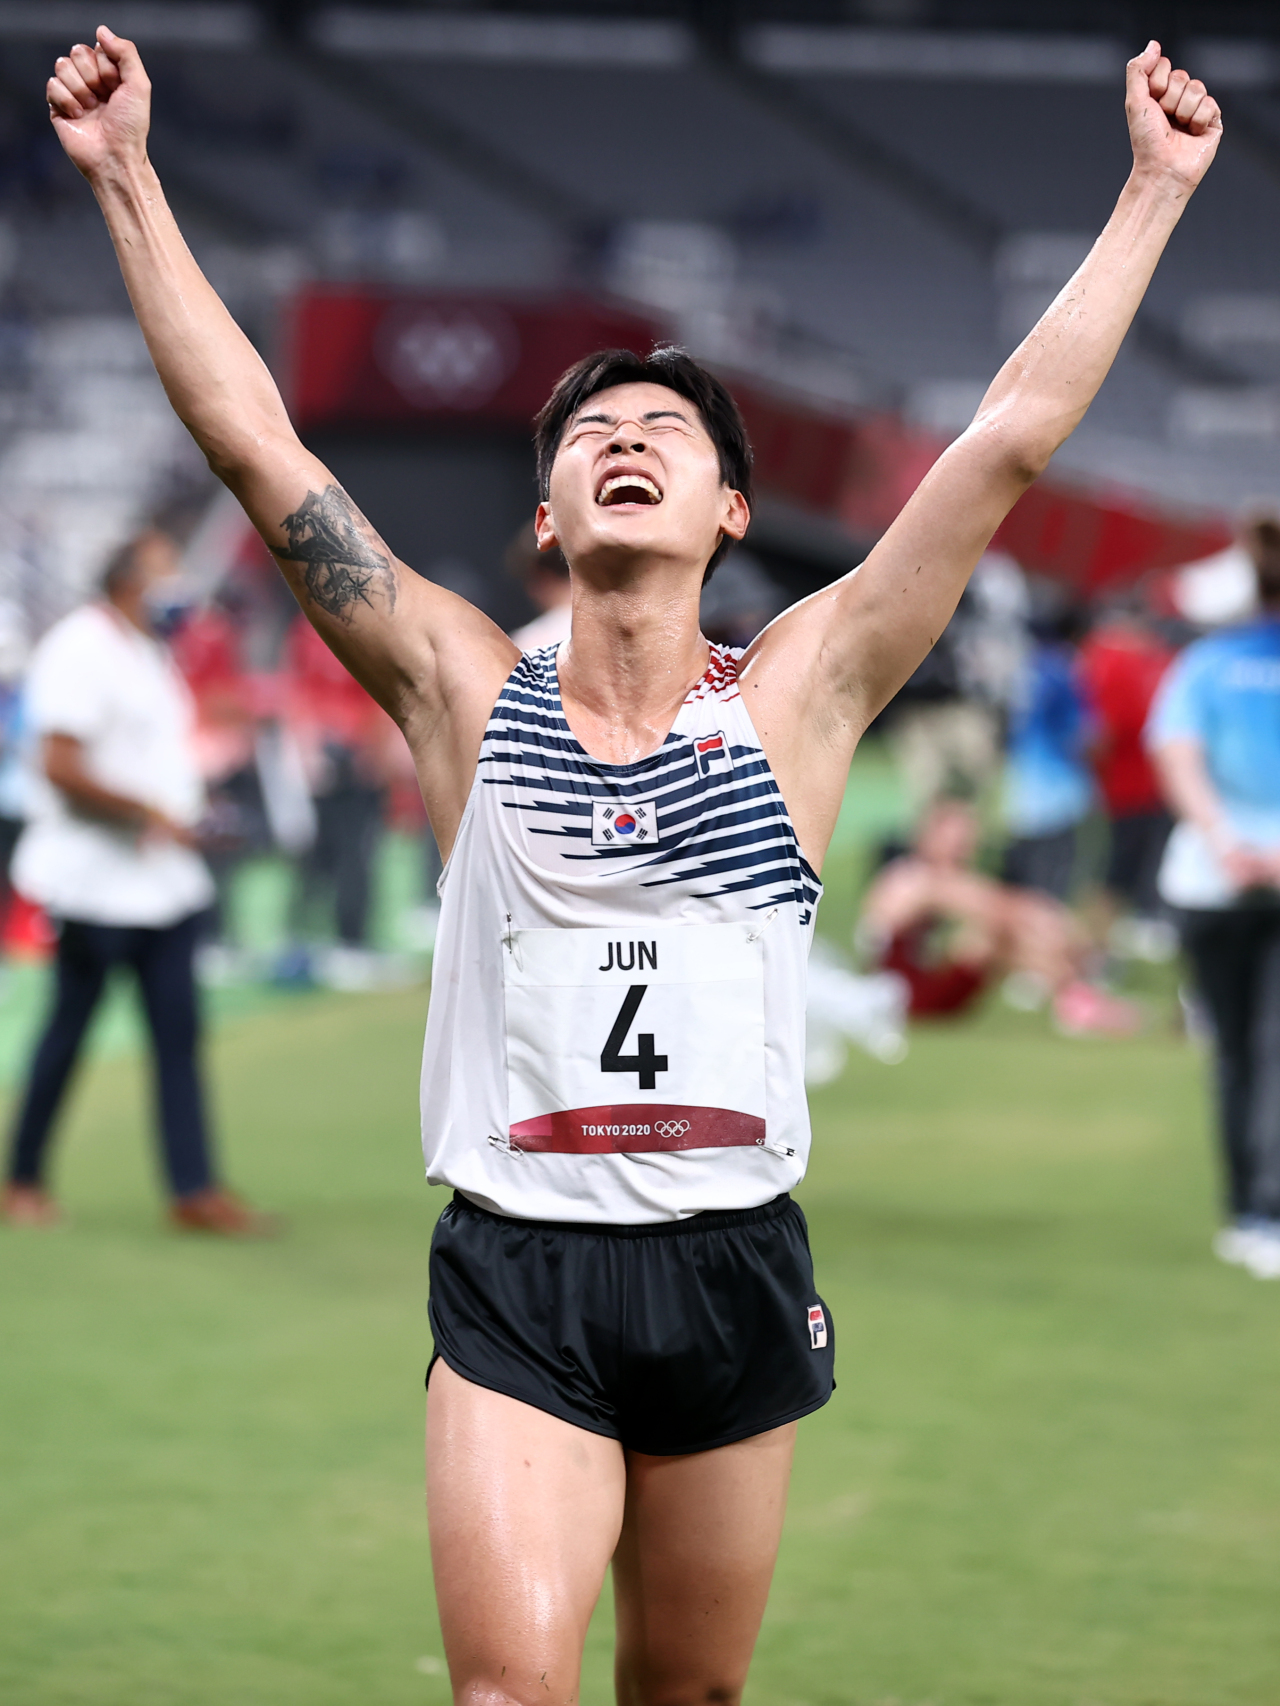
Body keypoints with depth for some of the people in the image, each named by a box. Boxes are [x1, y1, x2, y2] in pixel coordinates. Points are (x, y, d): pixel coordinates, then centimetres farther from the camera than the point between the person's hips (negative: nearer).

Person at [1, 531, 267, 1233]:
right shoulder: (79, 649, -13)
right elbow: (62, 768, -20)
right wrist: (149, 812, -18)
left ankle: (195, 1191, 1)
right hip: (94, 879, -9)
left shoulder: (150, 651, 16)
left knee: (178, 1030, 3)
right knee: (69, 1028, 1)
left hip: (165, 878, 9)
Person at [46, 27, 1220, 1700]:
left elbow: (1013, 436, 1)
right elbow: (258, 447, -1)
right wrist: (127, 182, -4)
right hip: (517, 1269, -1)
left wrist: (1156, 191, 1)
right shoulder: (471, 696, 3)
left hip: (735, 1267, 2)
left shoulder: (797, 694, 3)